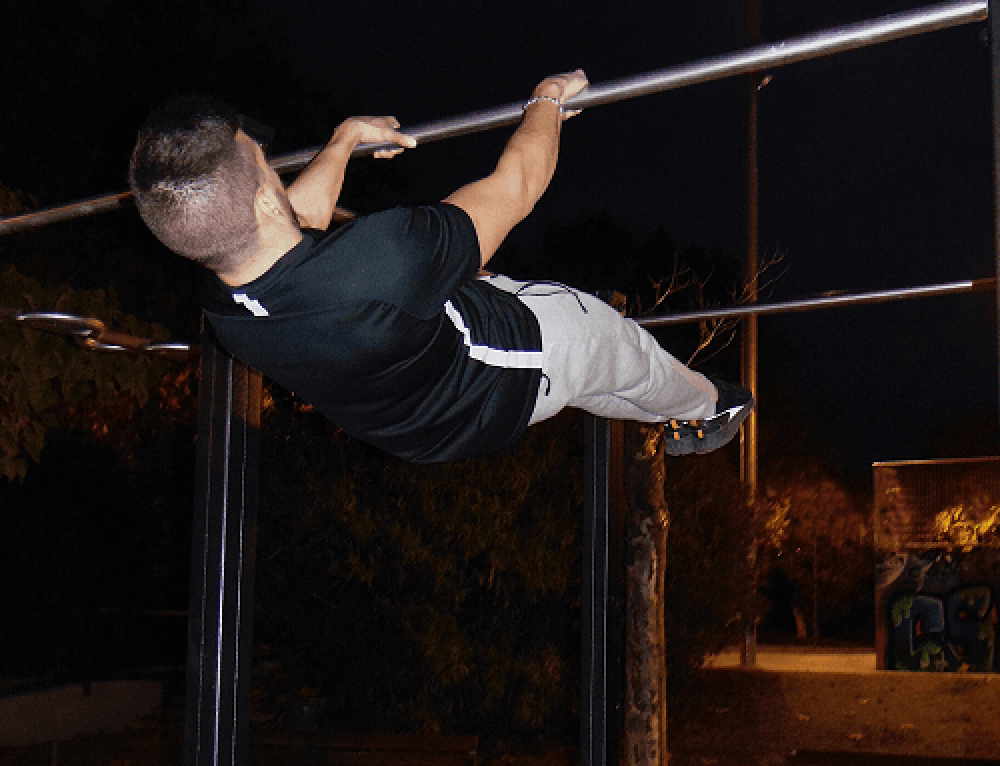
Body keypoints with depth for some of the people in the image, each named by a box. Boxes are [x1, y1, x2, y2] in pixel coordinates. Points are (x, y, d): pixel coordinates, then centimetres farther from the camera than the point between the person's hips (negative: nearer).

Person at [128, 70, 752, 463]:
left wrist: (346, 140, 17)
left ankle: (665, 412, 57)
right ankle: (706, 409, 56)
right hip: (506, 390, -6)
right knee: (617, 343, 24)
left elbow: (301, 215, 1)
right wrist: (549, 103, -9)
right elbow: (517, 183, -29)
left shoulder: (220, 306, -25)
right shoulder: (382, 261, -48)